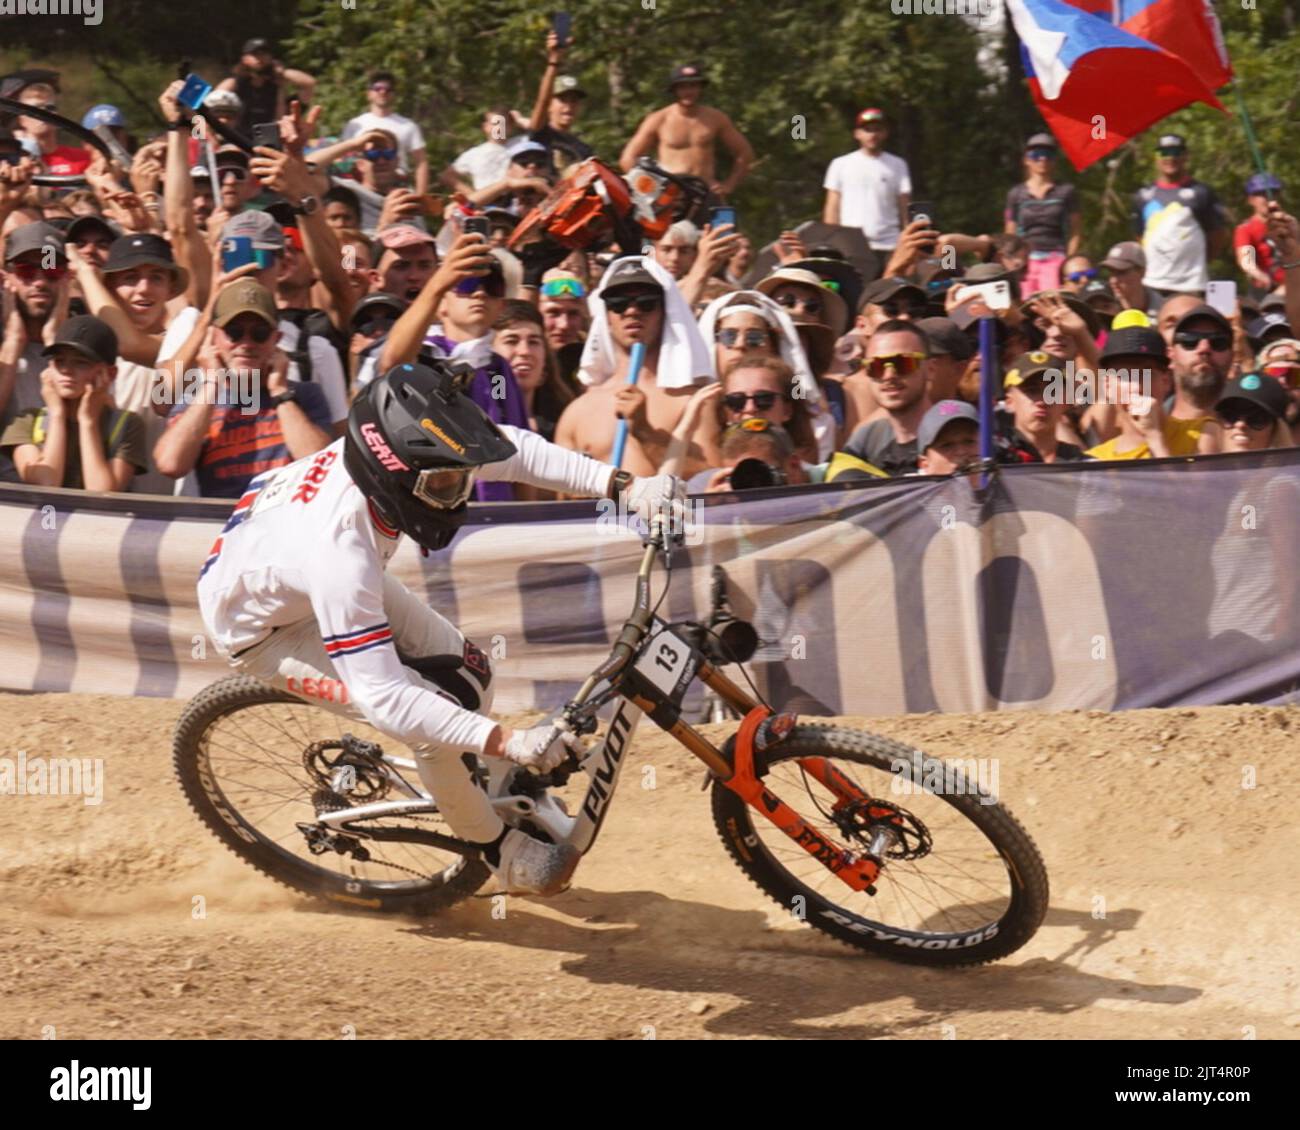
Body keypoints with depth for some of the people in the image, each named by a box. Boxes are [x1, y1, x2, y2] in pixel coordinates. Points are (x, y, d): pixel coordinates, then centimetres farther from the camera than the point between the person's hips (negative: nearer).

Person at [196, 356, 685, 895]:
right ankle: (500, 852, 3)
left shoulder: (398, 454, -28)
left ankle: (484, 787, 26)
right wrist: (509, 742, -48)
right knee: (431, 712, -19)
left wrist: (625, 486, -28)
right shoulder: (339, 553, -45)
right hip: (260, 624, -7)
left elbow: (510, 448, -16)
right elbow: (383, 698, -43)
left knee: (468, 675, -2)